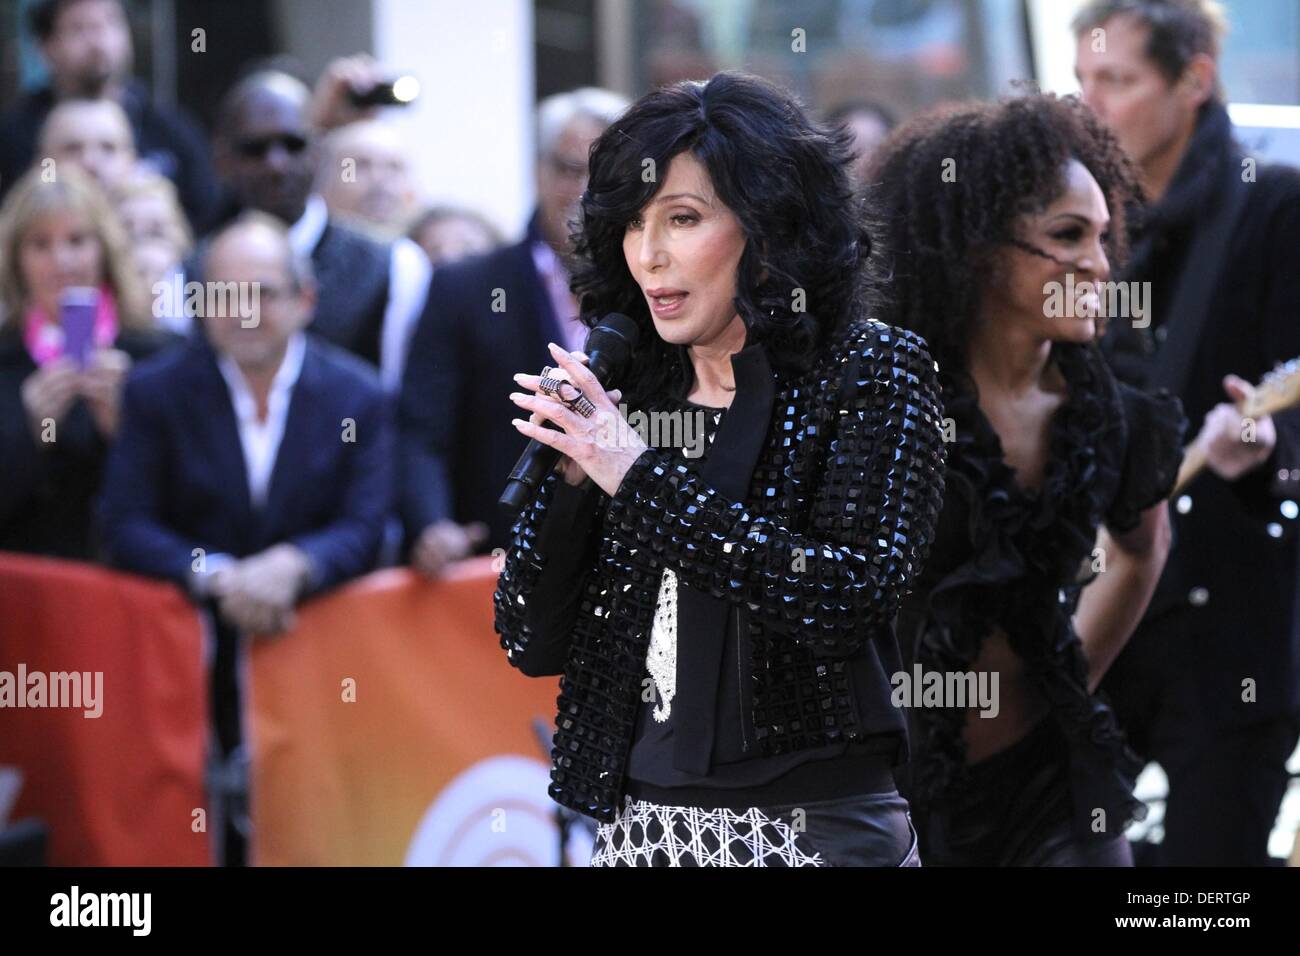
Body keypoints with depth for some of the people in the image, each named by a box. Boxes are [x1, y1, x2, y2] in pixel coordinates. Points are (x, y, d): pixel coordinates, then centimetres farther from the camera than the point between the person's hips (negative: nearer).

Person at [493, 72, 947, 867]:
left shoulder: (872, 373, -5)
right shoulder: (630, 394, 7)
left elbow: (855, 597, -21)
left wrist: (643, 479, -19)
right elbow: (534, 645, 5)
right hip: (640, 825, 5)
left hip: (813, 826, -4)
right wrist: (568, 478, -10)